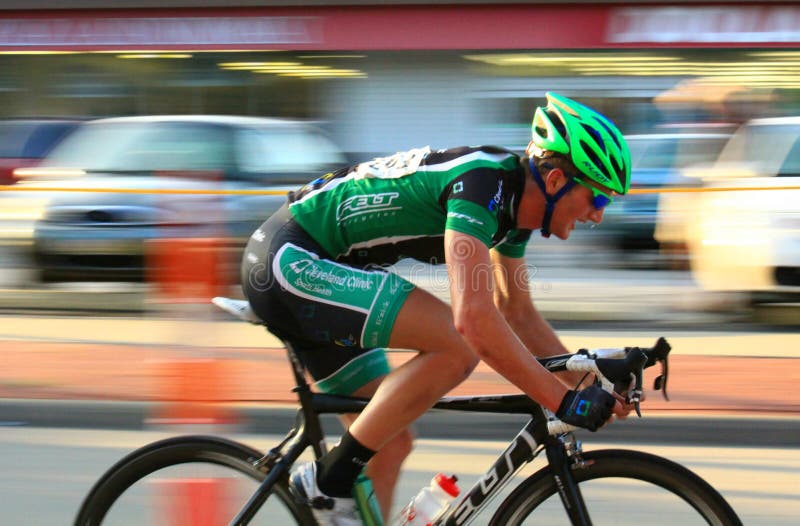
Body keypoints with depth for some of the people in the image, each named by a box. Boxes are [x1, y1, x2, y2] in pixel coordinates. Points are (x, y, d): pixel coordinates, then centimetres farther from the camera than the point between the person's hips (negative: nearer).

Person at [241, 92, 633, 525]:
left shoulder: (515, 198, 7)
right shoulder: (481, 181, -23)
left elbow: (517, 313, 21)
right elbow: (474, 318, -33)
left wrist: (588, 379, 12)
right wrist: (565, 401, -29)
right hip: (289, 259, -10)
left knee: (391, 445, 10)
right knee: (455, 346, -22)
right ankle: (331, 478, -14)